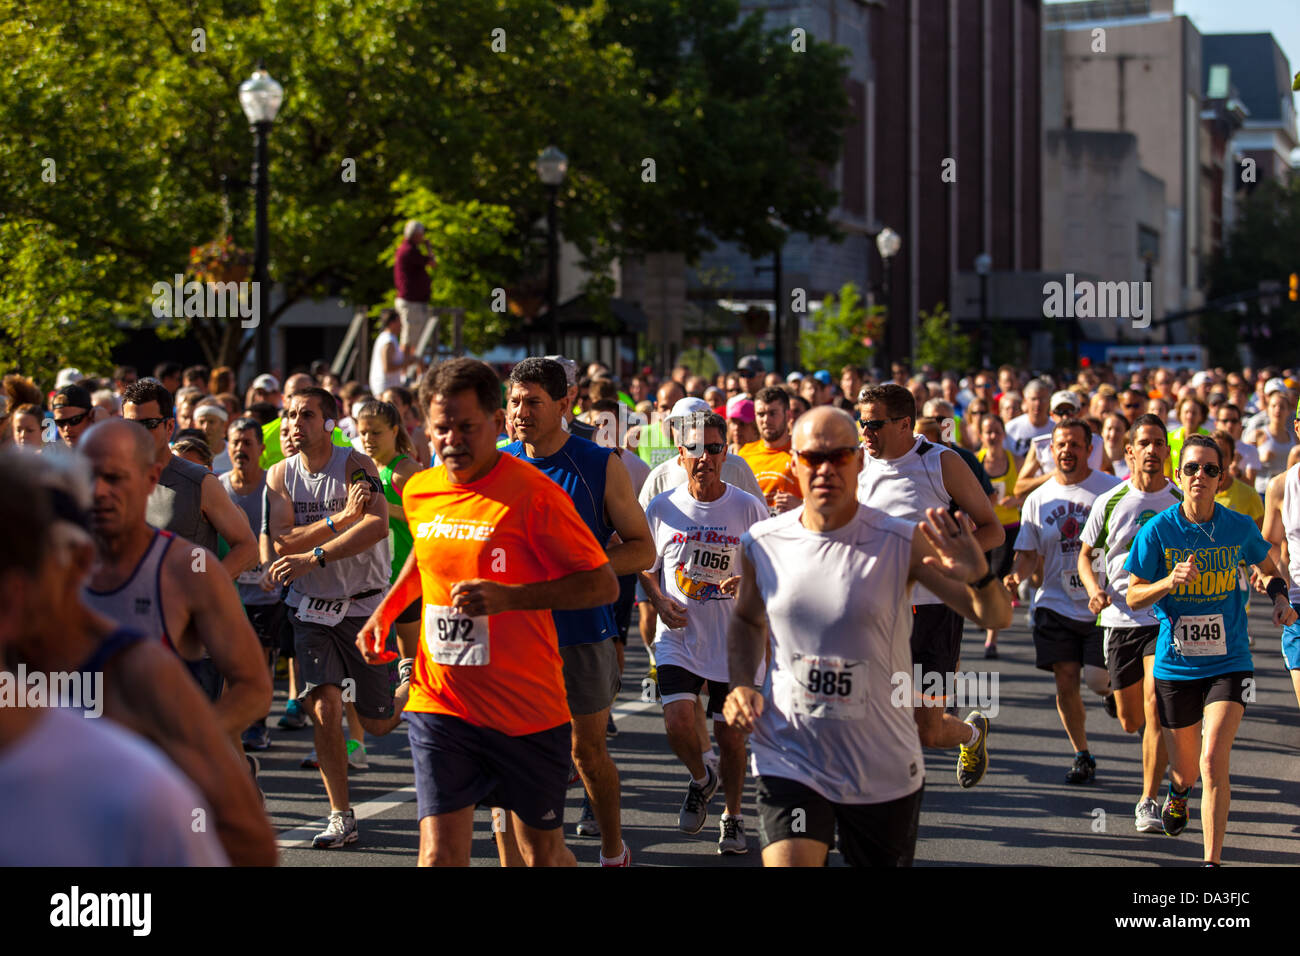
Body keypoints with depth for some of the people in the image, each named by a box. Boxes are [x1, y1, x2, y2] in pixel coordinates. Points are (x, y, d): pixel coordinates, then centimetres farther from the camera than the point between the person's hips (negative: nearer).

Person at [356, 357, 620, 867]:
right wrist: (386, 610, 15)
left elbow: (604, 585, -13)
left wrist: (509, 596, -23)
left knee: (542, 854, 10)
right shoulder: (419, 492, 5)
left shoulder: (533, 494, -13)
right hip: (440, 705, 3)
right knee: (439, 854, -8)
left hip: (527, 708, -3)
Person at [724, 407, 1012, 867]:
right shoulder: (762, 543, -2)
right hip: (789, 760, 1)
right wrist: (741, 686, 2)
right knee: (787, 861, -19)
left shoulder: (903, 544, -10)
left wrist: (979, 576, -29)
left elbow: (997, 618, -8)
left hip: (884, 772, 0)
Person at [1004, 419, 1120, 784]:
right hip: (1056, 605, 3)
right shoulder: (1037, 499, 7)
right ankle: (1082, 755, 17)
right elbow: (1028, 553, 10)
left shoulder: (1111, 489, -3)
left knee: (1100, 681, -6)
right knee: (1065, 682, 0)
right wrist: (1017, 574, -14)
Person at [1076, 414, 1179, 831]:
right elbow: (1086, 554, 12)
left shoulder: (1182, 502, 2)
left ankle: (1148, 803, -13)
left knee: (1155, 706, -18)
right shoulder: (1109, 502, 4)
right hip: (1120, 618, 2)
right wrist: (1094, 588, -7)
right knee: (1130, 721, 8)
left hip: (1168, 618, -2)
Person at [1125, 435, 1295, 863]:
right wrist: (1169, 582, -21)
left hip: (1229, 663, -1)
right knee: (1186, 769, 15)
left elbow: (1268, 569, 17)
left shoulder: (1239, 527, -4)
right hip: (1176, 664, 1)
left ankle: (1212, 861, -10)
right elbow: (1134, 596, -2)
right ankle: (1178, 792, 54)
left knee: (1214, 761, -19)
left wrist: (1279, 598, -4)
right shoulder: (1158, 530, -7)